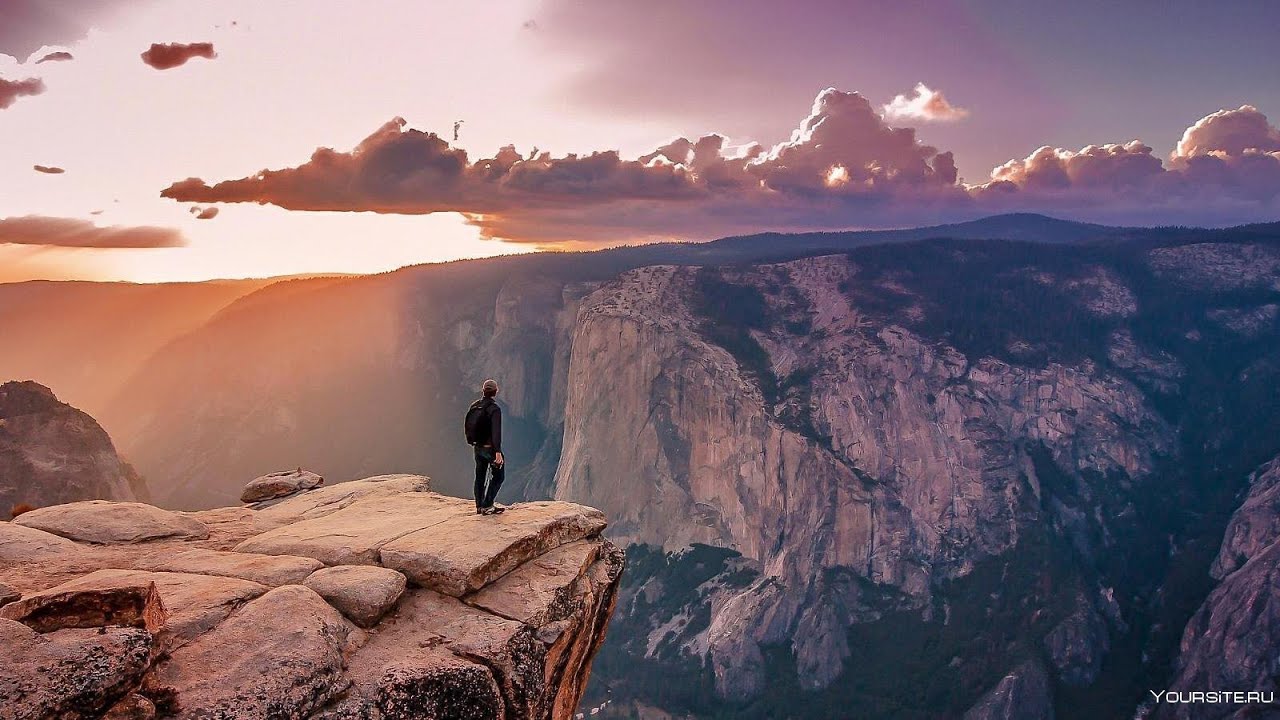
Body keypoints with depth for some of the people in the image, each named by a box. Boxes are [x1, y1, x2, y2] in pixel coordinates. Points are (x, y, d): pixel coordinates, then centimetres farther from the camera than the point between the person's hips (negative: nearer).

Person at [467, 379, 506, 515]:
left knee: (480, 477, 15)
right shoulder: (494, 409, -19)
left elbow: (468, 426, 14)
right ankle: (487, 506, 1)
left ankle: (479, 506, 23)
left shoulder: (474, 406, 4)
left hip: (478, 447, 7)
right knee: (498, 476, 5)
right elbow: (496, 431, -25)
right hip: (490, 448, -7)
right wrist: (498, 452, -28)